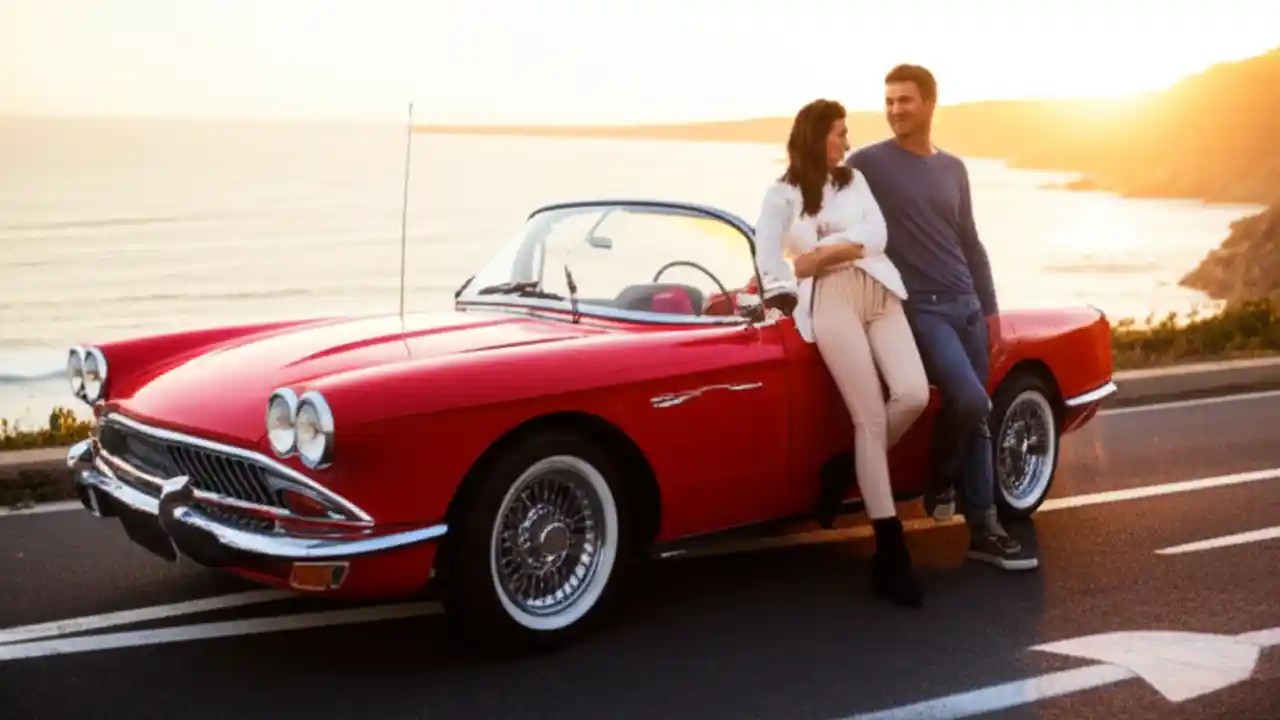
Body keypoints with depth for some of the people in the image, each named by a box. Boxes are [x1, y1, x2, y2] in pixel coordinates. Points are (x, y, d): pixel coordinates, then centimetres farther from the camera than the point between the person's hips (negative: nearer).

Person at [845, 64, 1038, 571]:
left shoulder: (953, 169, 14)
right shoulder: (867, 164, -2)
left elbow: (970, 245, 19)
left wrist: (991, 310, 15)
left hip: (966, 307, 6)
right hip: (918, 308, -6)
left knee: (976, 417, 4)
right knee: (969, 401, -23)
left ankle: (983, 530, 11)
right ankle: (940, 481, 5)